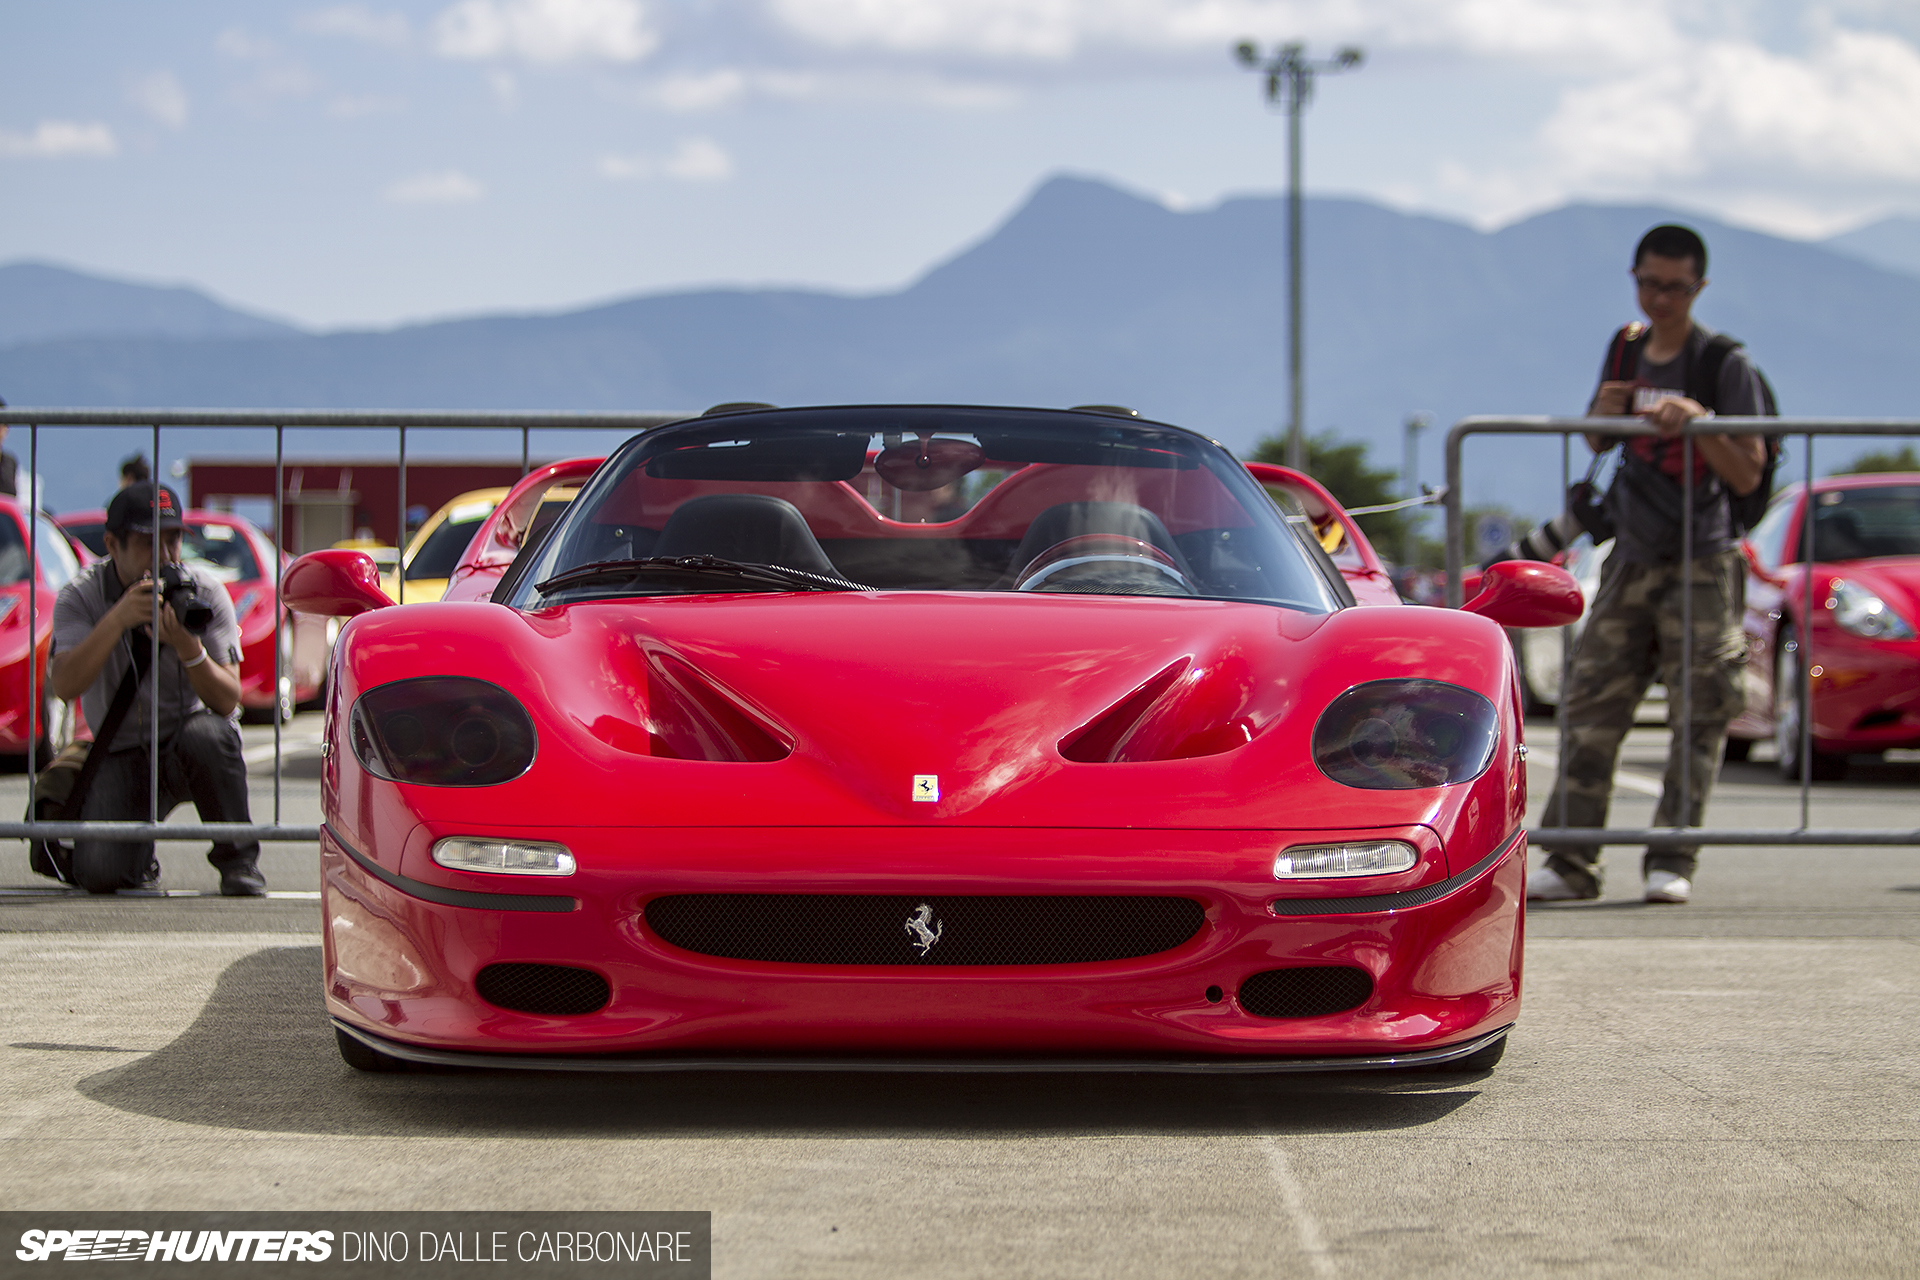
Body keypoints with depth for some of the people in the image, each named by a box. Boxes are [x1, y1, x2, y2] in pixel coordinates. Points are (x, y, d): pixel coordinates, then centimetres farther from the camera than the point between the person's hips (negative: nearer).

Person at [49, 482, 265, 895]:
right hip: (121, 753, 0)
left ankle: (237, 860, -14)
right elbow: (64, 686, -25)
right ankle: (140, 853, 18)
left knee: (207, 734, -37)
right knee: (99, 873, -22)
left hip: (189, 751, 0)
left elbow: (227, 701, -15)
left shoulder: (205, 593, -8)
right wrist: (118, 619, -35)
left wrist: (187, 645, -32)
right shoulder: (79, 598, -8)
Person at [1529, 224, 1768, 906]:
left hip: (1701, 565, -5)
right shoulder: (1626, 348, 9)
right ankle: (1571, 863, 2)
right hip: (1632, 561, 5)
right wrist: (1605, 414, -2)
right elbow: (1595, 443, 20)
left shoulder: (1723, 364, -8)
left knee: (1699, 712, -6)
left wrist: (1697, 420, -24)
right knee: (1591, 706, 0)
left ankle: (1672, 861, -4)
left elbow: (1748, 475, -11)